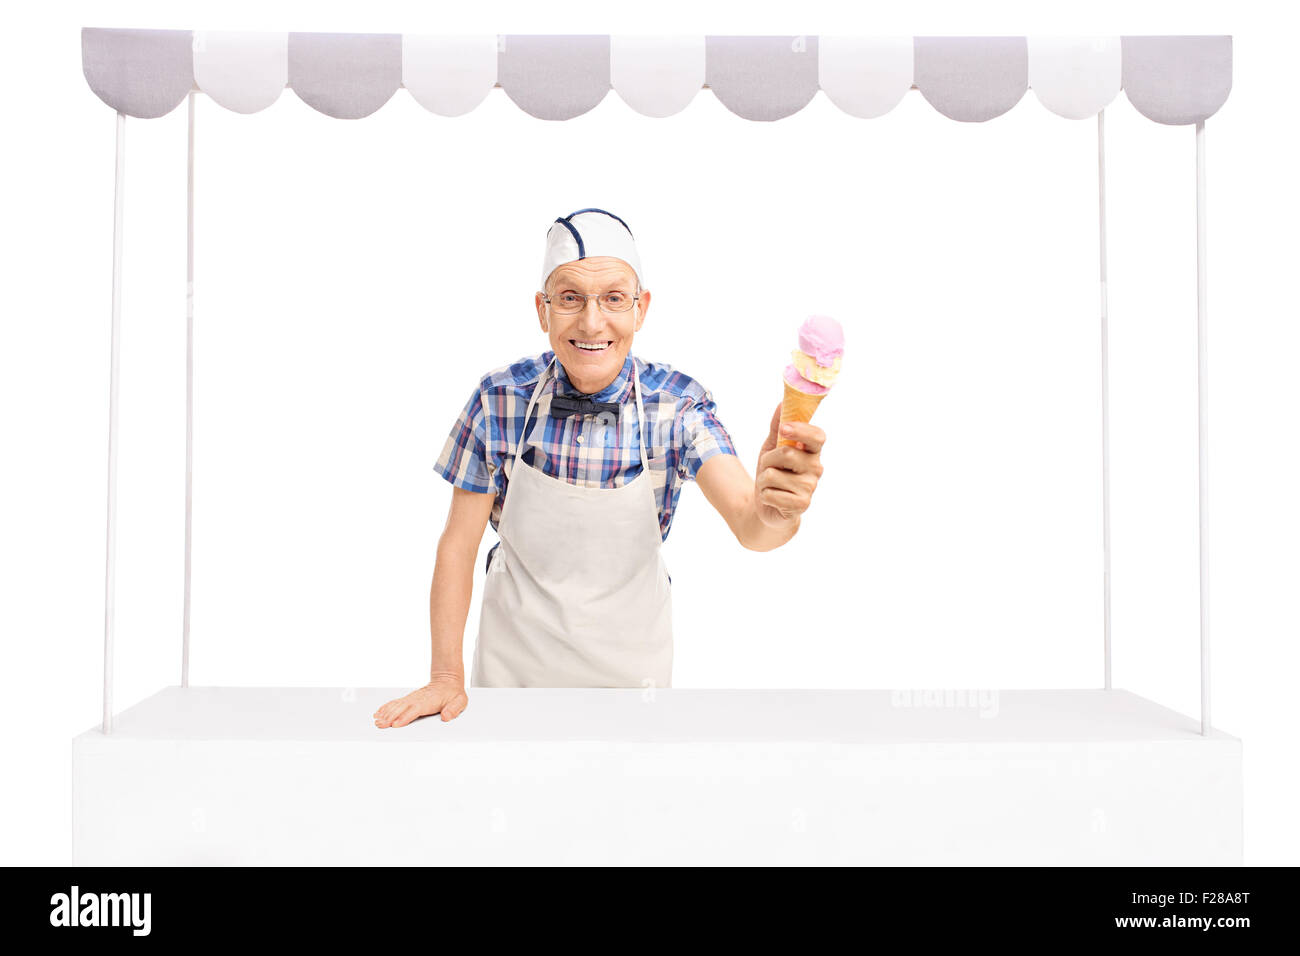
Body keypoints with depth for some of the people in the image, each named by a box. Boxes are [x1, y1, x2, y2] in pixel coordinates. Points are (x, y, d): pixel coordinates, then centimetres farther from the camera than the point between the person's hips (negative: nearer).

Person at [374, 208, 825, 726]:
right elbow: (459, 543, -9)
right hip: (515, 656, 0)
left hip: (628, 658, 0)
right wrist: (446, 675, -12)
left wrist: (773, 510, -54)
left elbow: (747, 525, -31)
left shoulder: (677, 402, -18)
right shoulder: (500, 398, -17)